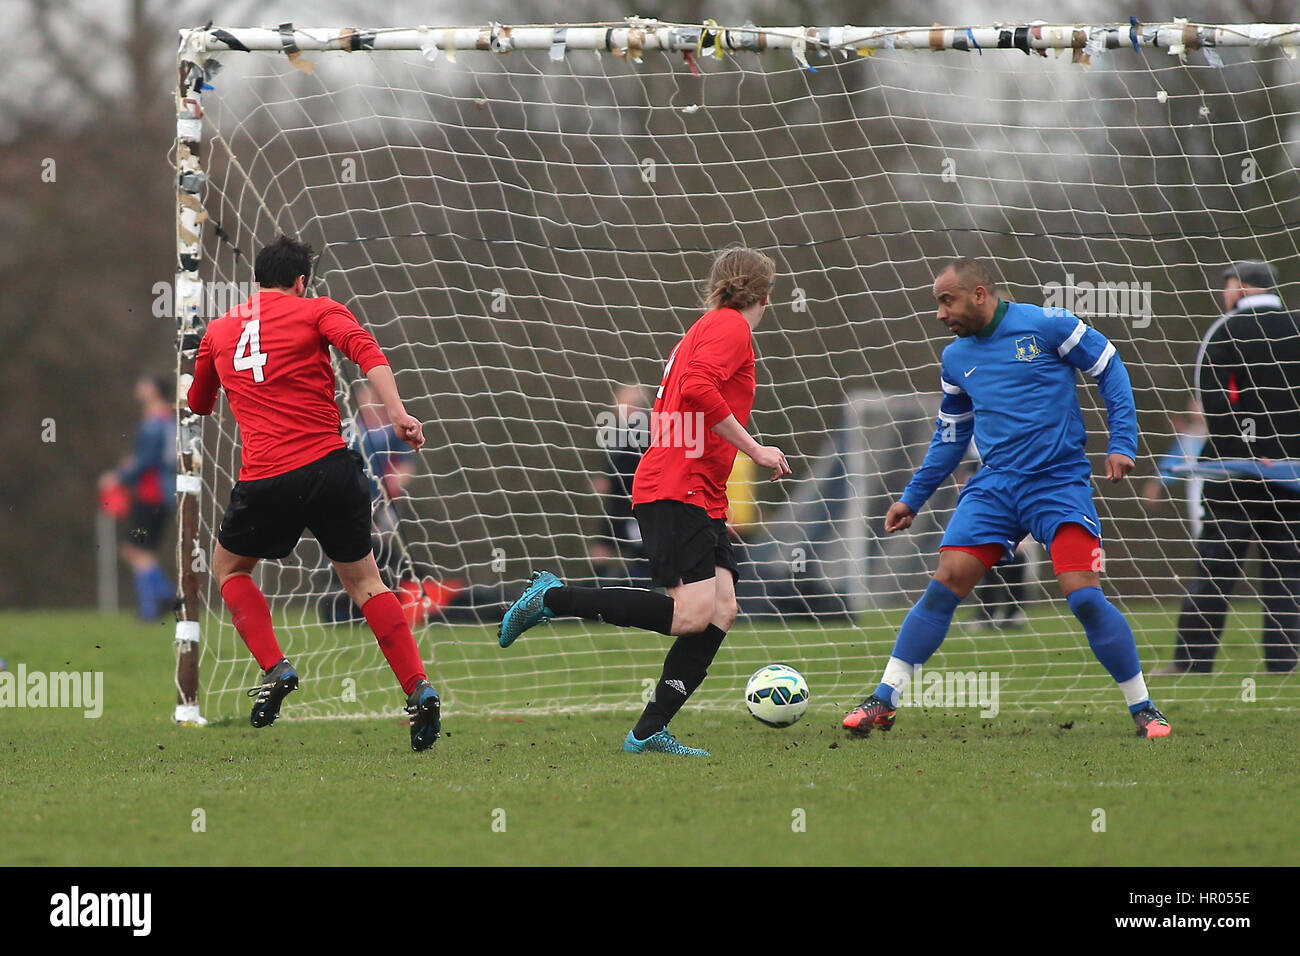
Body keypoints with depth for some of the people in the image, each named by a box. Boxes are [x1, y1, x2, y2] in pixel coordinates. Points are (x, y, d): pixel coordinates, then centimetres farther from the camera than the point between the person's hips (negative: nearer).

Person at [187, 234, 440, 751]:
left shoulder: (219, 330, 19)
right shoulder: (317, 311, 8)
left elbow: (197, 404, 34)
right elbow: (364, 348, -12)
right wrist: (397, 412, -22)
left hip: (264, 478, 1)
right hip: (330, 466, -1)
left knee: (228, 567, 25)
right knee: (364, 580, 15)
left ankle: (274, 667, 6)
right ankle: (419, 689, 3)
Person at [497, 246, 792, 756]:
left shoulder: (705, 329, 25)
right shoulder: (730, 327, -5)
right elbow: (697, 388, -22)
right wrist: (754, 450, -16)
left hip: (701, 499, 10)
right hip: (676, 489, -10)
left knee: (721, 612, -2)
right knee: (692, 614, -19)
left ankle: (649, 732, -6)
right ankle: (553, 598, -8)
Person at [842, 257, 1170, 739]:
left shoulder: (1045, 325, -5)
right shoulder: (955, 359, 11)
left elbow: (1110, 369, 1)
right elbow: (950, 435, 23)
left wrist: (1122, 443, -7)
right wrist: (912, 498, 21)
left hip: (1059, 483, -4)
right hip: (994, 485, 4)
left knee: (1085, 597, -14)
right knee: (945, 585, -8)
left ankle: (1143, 709, 0)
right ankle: (883, 701, 0)